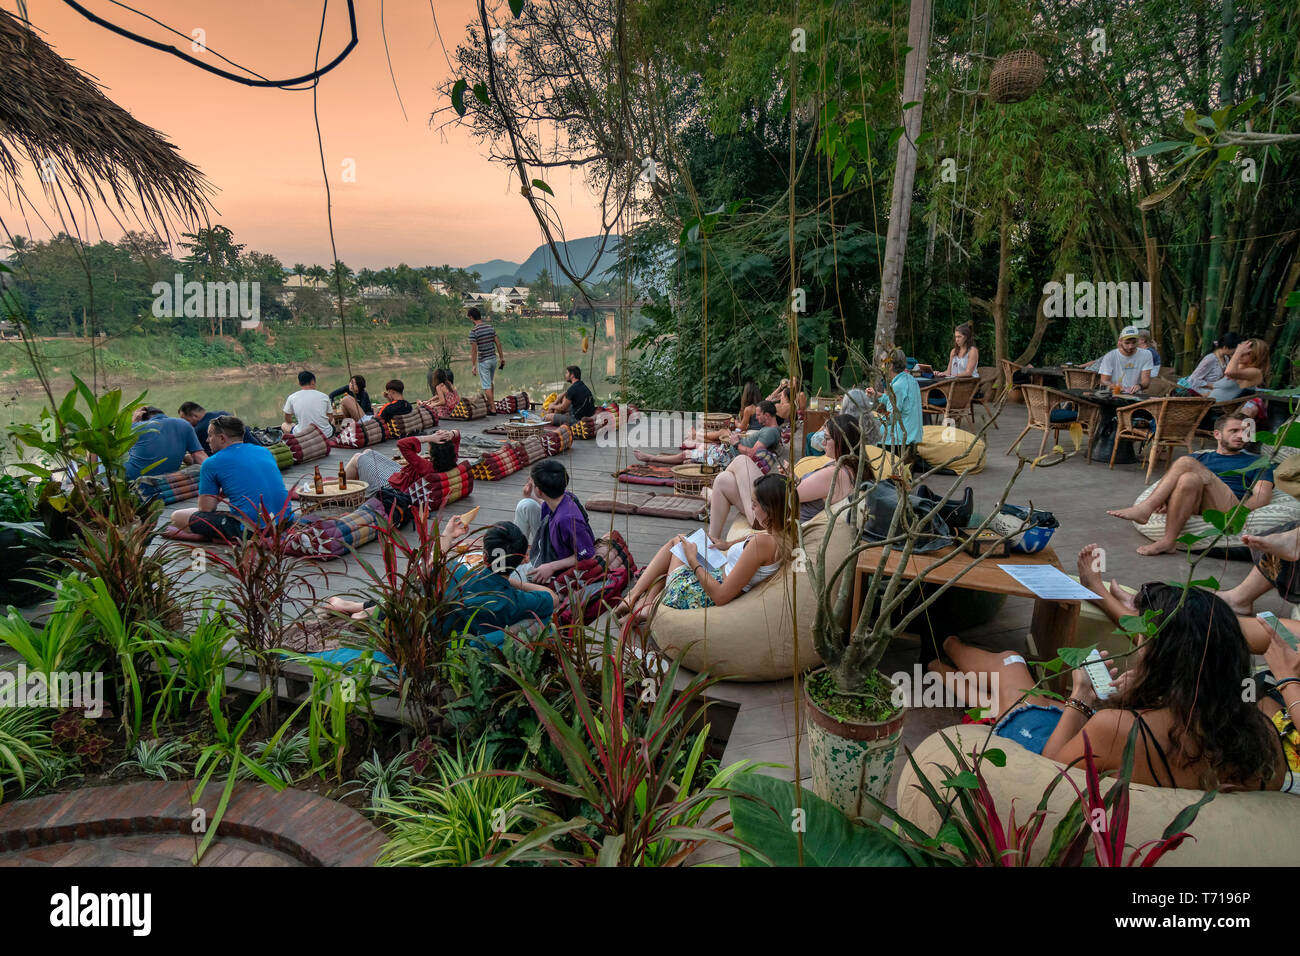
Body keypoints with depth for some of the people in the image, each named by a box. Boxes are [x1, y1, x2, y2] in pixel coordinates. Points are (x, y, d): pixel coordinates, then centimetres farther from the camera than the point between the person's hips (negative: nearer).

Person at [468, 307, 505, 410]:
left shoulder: (473, 331, -15)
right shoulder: (490, 327, 3)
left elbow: (474, 350, -17)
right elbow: (498, 343, 6)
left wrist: (473, 365, -11)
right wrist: (502, 357, 14)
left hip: (483, 361, -6)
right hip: (493, 359, 6)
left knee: (486, 386, 1)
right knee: (490, 382, 24)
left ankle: (492, 409, 1)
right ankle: (491, 402, 34)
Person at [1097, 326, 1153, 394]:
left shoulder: (1146, 355, 4)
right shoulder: (1109, 357, -2)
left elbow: (1146, 380, -3)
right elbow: (1104, 381, -2)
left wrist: (1139, 386, -28)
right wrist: (1114, 386, -26)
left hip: (1135, 395, 2)